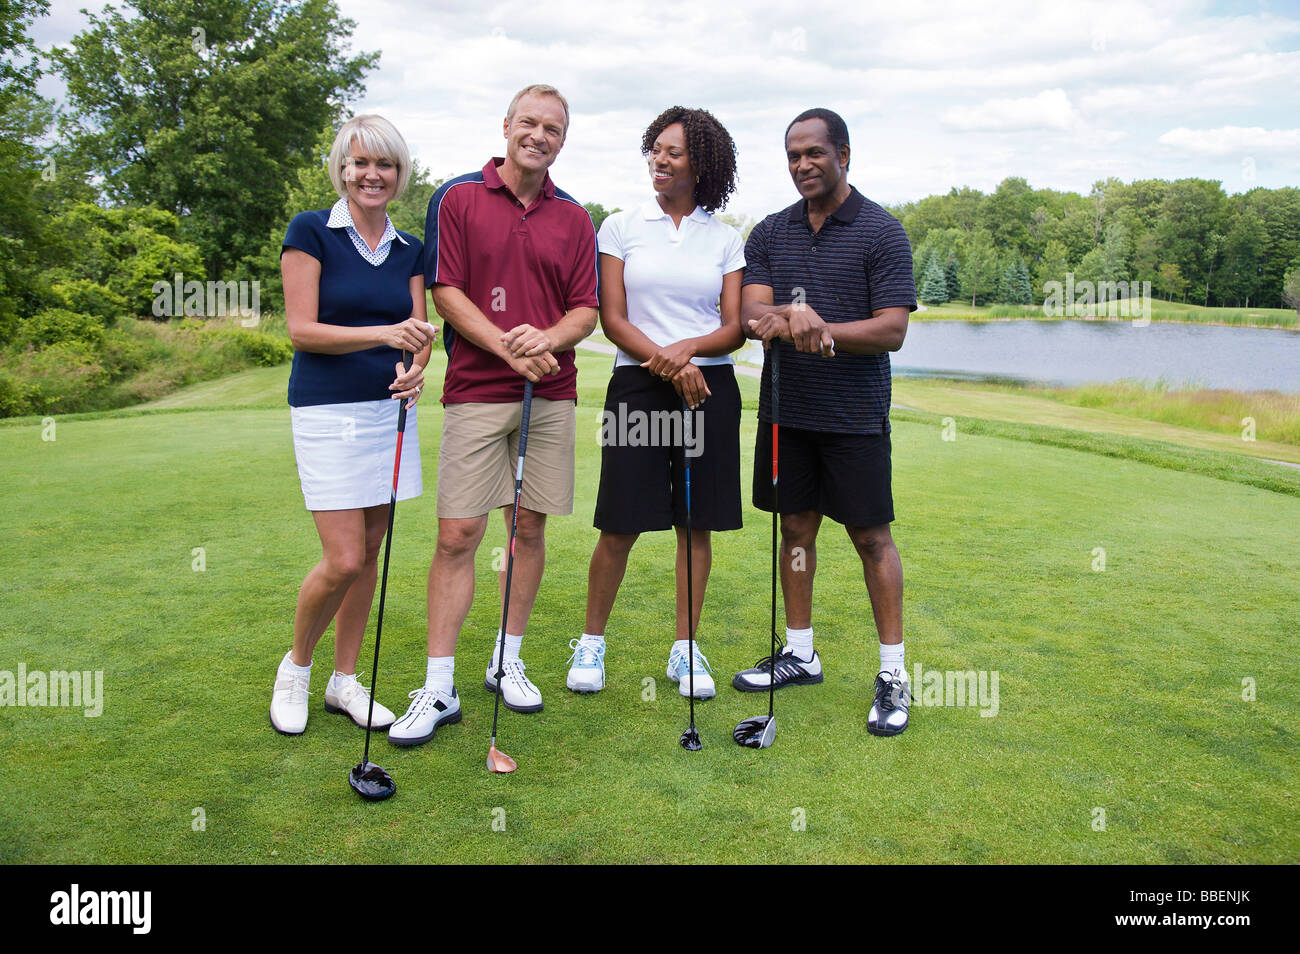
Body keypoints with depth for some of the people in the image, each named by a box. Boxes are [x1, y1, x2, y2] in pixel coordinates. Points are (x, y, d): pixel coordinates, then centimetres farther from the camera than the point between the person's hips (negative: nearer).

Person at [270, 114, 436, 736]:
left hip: (390, 410, 5)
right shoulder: (310, 232, -4)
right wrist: (384, 334, -22)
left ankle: (345, 681, 23)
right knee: (344, 560, -9)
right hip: (327, 411, -5)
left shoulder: (409, 250, 11)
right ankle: (295, 666, 18)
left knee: (370, 551, 9)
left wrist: (416, 367, -17)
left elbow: (416, 331, 6)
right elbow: (302, 331, -10)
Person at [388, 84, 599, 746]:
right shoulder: (457, 200, 4)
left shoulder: (574, 219, 11)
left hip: (551, 395, 3)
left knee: (530, 527, 7)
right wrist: (509, 349, -14)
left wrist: (546, 338, -14)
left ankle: (508, 662, 23)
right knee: (457, 535, -5)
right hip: (475, 392, -3)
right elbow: (446, 292, -3)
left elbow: (586, 311, 8)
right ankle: (439, 688, 2)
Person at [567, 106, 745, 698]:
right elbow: (613, 319, 0)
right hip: (637, 385, -1)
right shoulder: (621, 227, 6)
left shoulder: (726, 239, 9)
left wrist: (687, 347, -15)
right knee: (620, 526, -2)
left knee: (697, 523, 5)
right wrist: (667, 363, -13)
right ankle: (591, 642, 17)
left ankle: (685, 650, 18)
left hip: (710, 387, 2)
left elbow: (735, 329, 4)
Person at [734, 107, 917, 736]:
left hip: (854, 416, -4)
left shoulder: (882, 232, -3)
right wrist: (786, 318, -26)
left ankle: (893, 673, 11)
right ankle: (800, 654, 26)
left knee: (871, 536, 0)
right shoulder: (770, 233, 10)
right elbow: (750, 312, -3)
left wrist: (817, 329, -23)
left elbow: (892, 329, -10)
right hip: (786, 410, 4)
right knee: (795, 528, 11)